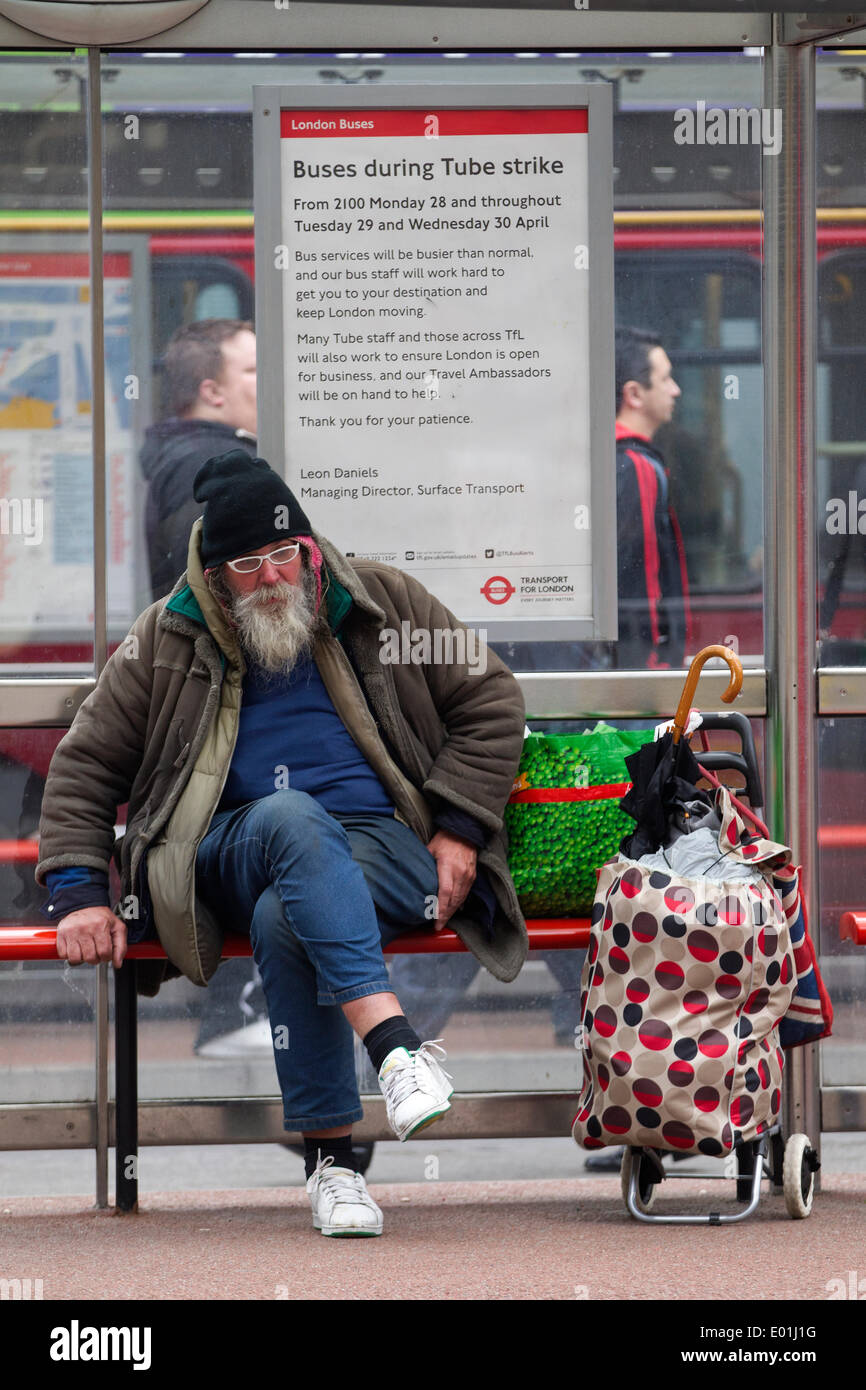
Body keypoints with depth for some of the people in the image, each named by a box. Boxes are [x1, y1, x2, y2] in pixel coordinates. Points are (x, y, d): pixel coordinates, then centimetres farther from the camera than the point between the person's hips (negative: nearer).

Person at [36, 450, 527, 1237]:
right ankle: (396, 1046, -53)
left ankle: (332, 1156, -36)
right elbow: (84, 767, 13)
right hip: (235, 859, 0)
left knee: (283, 921, -38)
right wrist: (79, 892, -1)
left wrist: (460, 828, 2)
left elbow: (492, 703, 14)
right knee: (293, 816, -40)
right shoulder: (167, 643, 12)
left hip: (384, 845, 0)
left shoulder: (381, 603, 10)